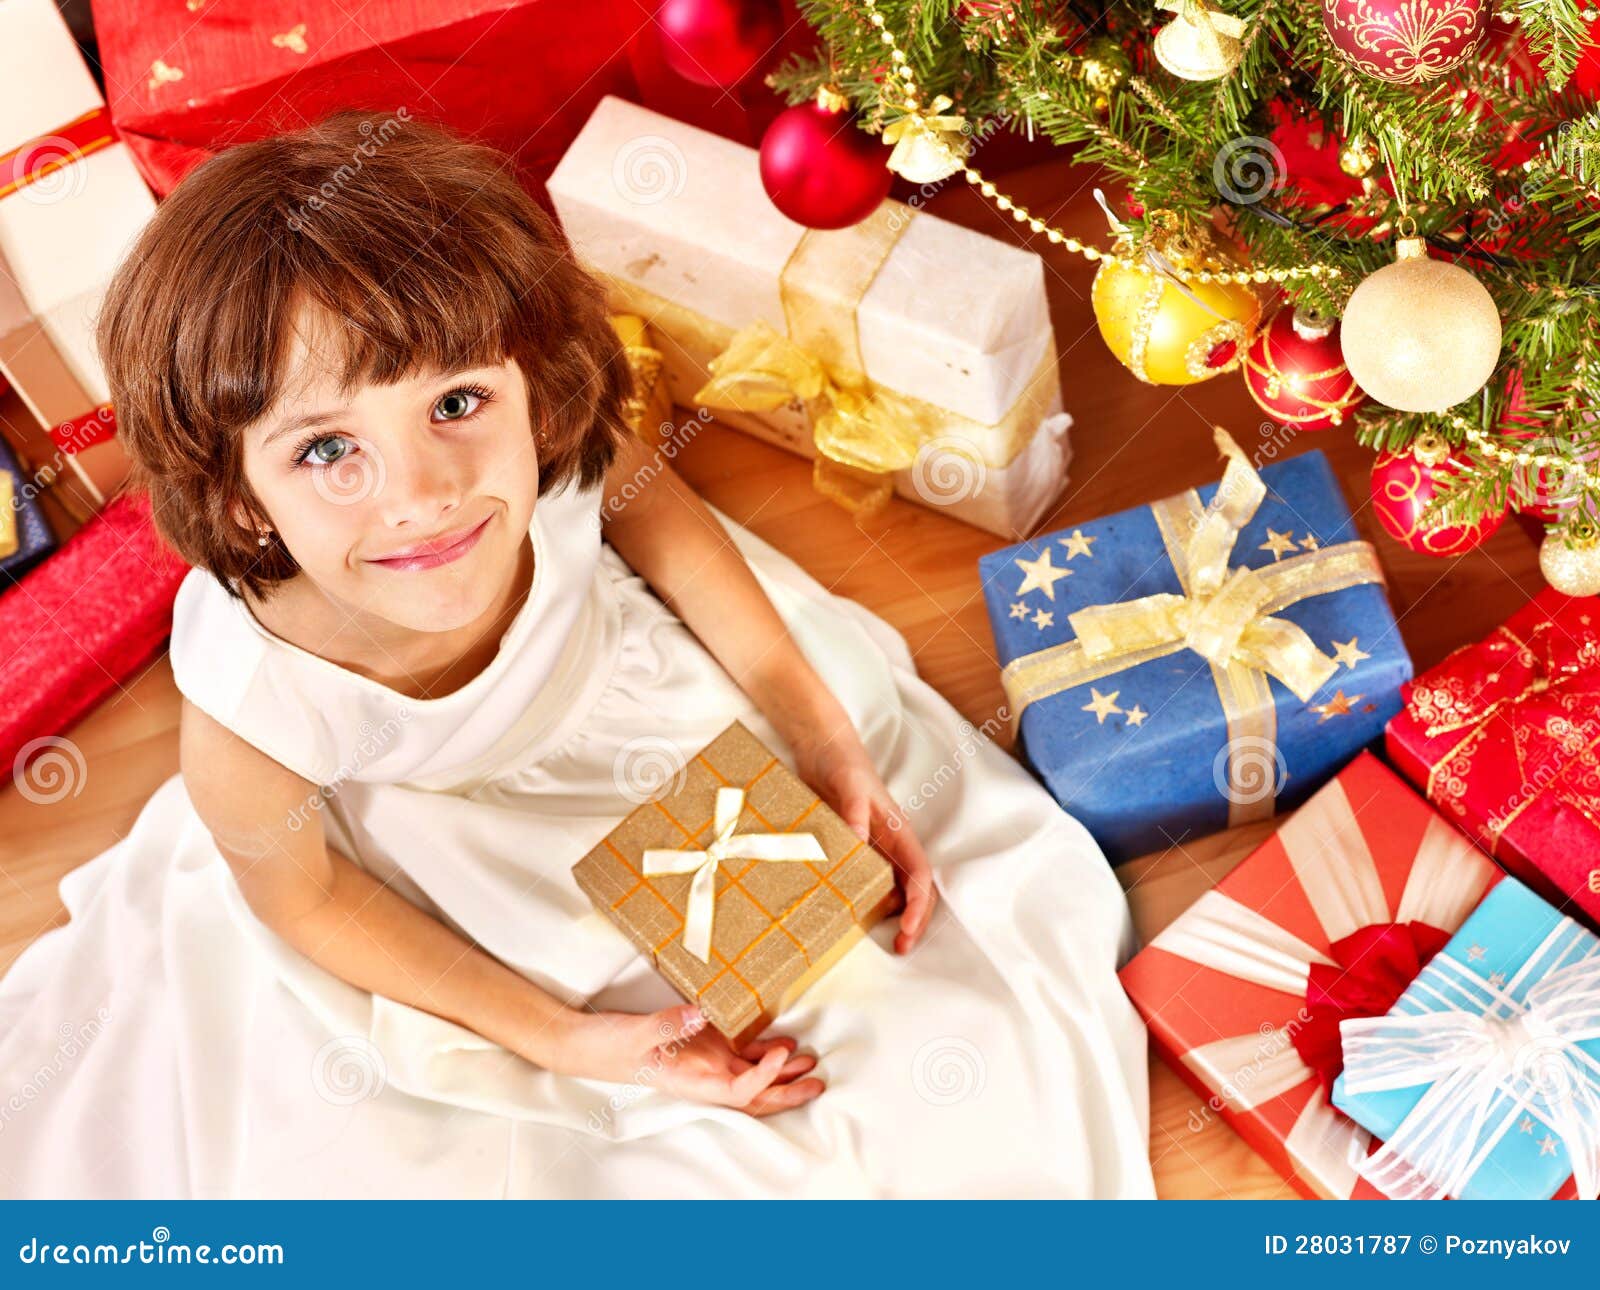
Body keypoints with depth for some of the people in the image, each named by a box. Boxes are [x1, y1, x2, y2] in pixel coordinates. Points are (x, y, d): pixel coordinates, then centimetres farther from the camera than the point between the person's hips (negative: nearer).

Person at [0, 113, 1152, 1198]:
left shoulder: (558, 452, -37)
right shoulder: (250, 711, -41)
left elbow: (651, 507, -10)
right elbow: (303, 896, -18)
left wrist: (822, 734, -12)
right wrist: (556, 1037, -19)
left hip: (610, 671, 2)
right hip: (428, 821, -2)